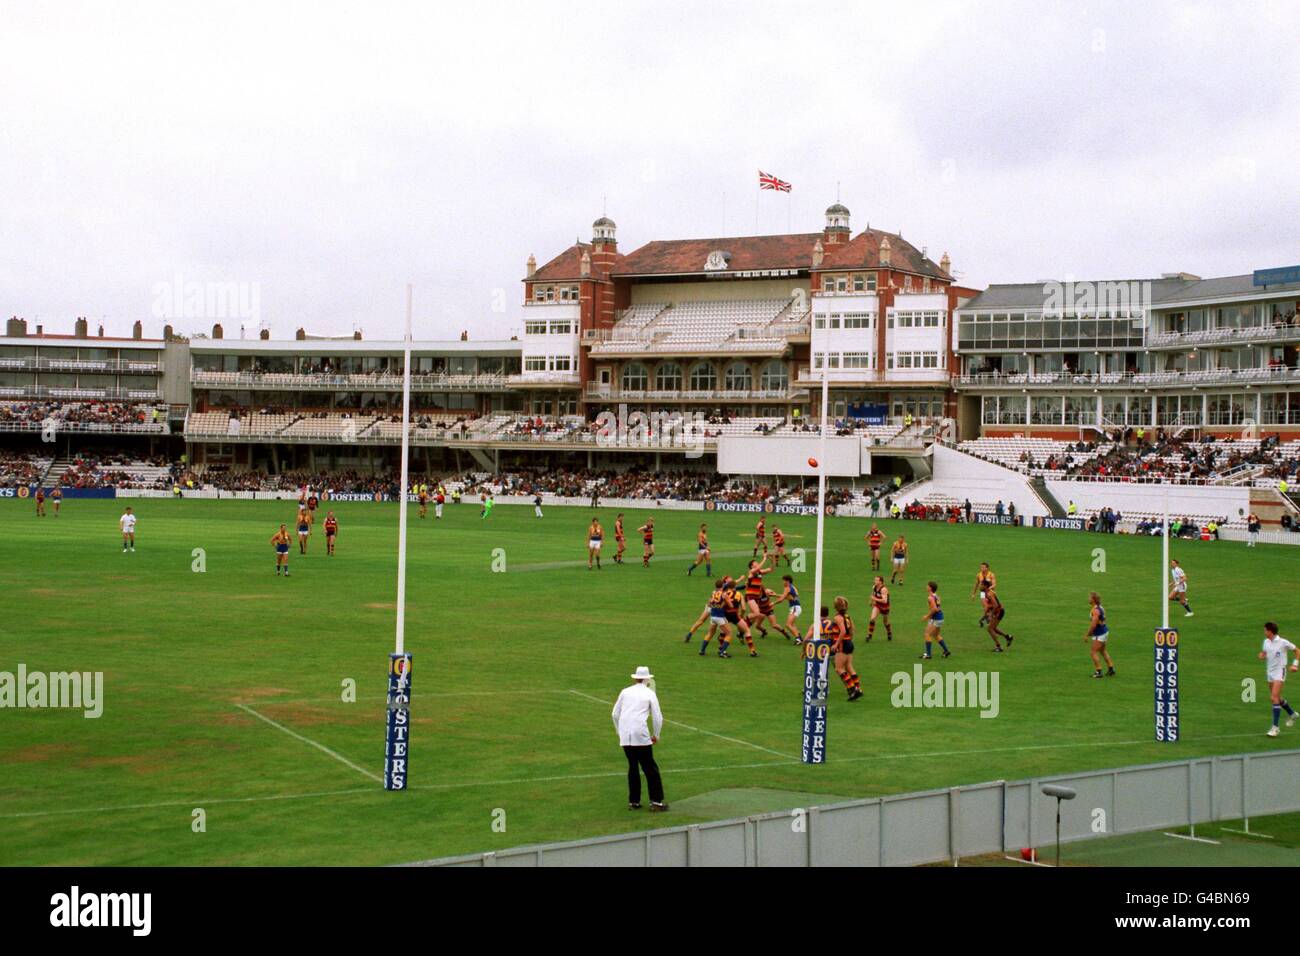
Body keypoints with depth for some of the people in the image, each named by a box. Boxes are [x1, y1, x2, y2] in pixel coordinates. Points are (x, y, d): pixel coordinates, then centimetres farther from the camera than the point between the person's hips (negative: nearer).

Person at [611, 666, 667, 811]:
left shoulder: (625, 692, 12)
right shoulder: (650, 693, 4)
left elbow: (615, 714, 15)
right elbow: (658, 717, 4)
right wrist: (656, 735, 18)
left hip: (625, 736, 4)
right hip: (641, 735, -4)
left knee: (633, 767, 14)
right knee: (650, 768, 2)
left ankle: (633, 801, 15)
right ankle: (656, 801, -1)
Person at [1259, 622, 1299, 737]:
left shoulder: (1283, 642, -14)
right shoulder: (1266, 642, 4)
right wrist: (1262, 656, -5)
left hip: (1279, 671, -7)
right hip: (1270, 672, 7)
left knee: (1274, 698, -16)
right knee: (1276, 698, 17)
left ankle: (1275, 727, -15)